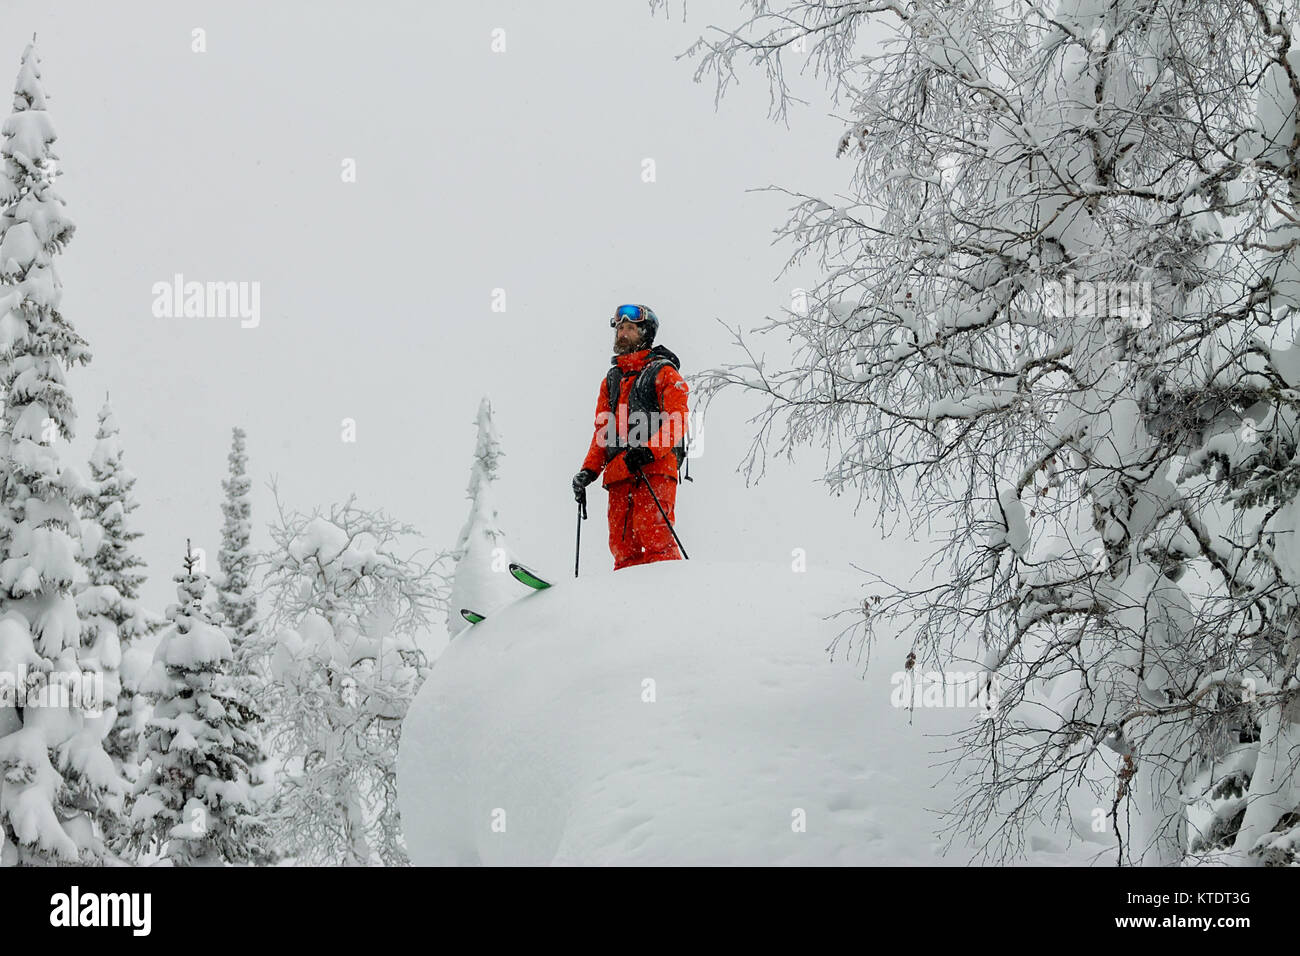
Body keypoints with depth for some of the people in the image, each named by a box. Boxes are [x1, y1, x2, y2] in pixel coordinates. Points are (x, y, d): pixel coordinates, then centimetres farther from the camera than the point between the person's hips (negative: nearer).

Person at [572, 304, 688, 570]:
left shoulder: (664, 373, 6)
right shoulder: (611, 380, 26)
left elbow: (676, 423, -5)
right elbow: (602, 431, 25)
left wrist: (648, 451, -20)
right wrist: (589, 470, 10)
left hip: (654, 469, -6)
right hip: (619, 474, 6)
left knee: (651, 534, -21)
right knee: (623, 547, -4)